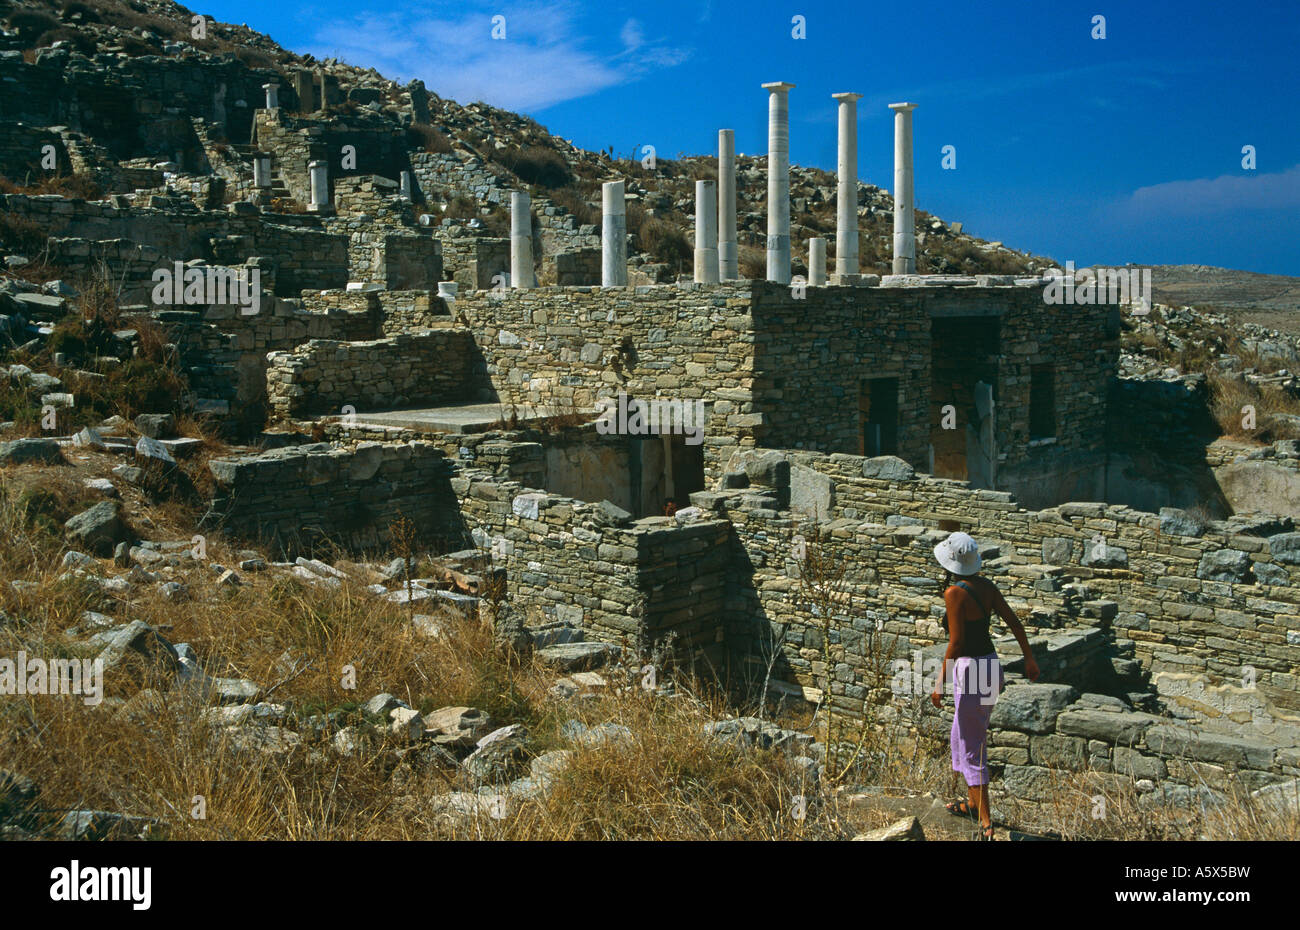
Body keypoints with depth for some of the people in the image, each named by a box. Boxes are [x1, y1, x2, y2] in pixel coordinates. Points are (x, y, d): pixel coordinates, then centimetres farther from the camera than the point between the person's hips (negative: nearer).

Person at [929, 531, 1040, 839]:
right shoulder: (986, 586, 3)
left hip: (970, 670, -8)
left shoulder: (954, 592, -19)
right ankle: (973, 803, 40)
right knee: (969, 737, 25)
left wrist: (940, 682, -12)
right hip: (991, 664, 8)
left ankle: (986, 823, 4)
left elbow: (956, 643, -19)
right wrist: (1029, 658, 19)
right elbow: (1014, 622, 8)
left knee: (971, 748, 2)